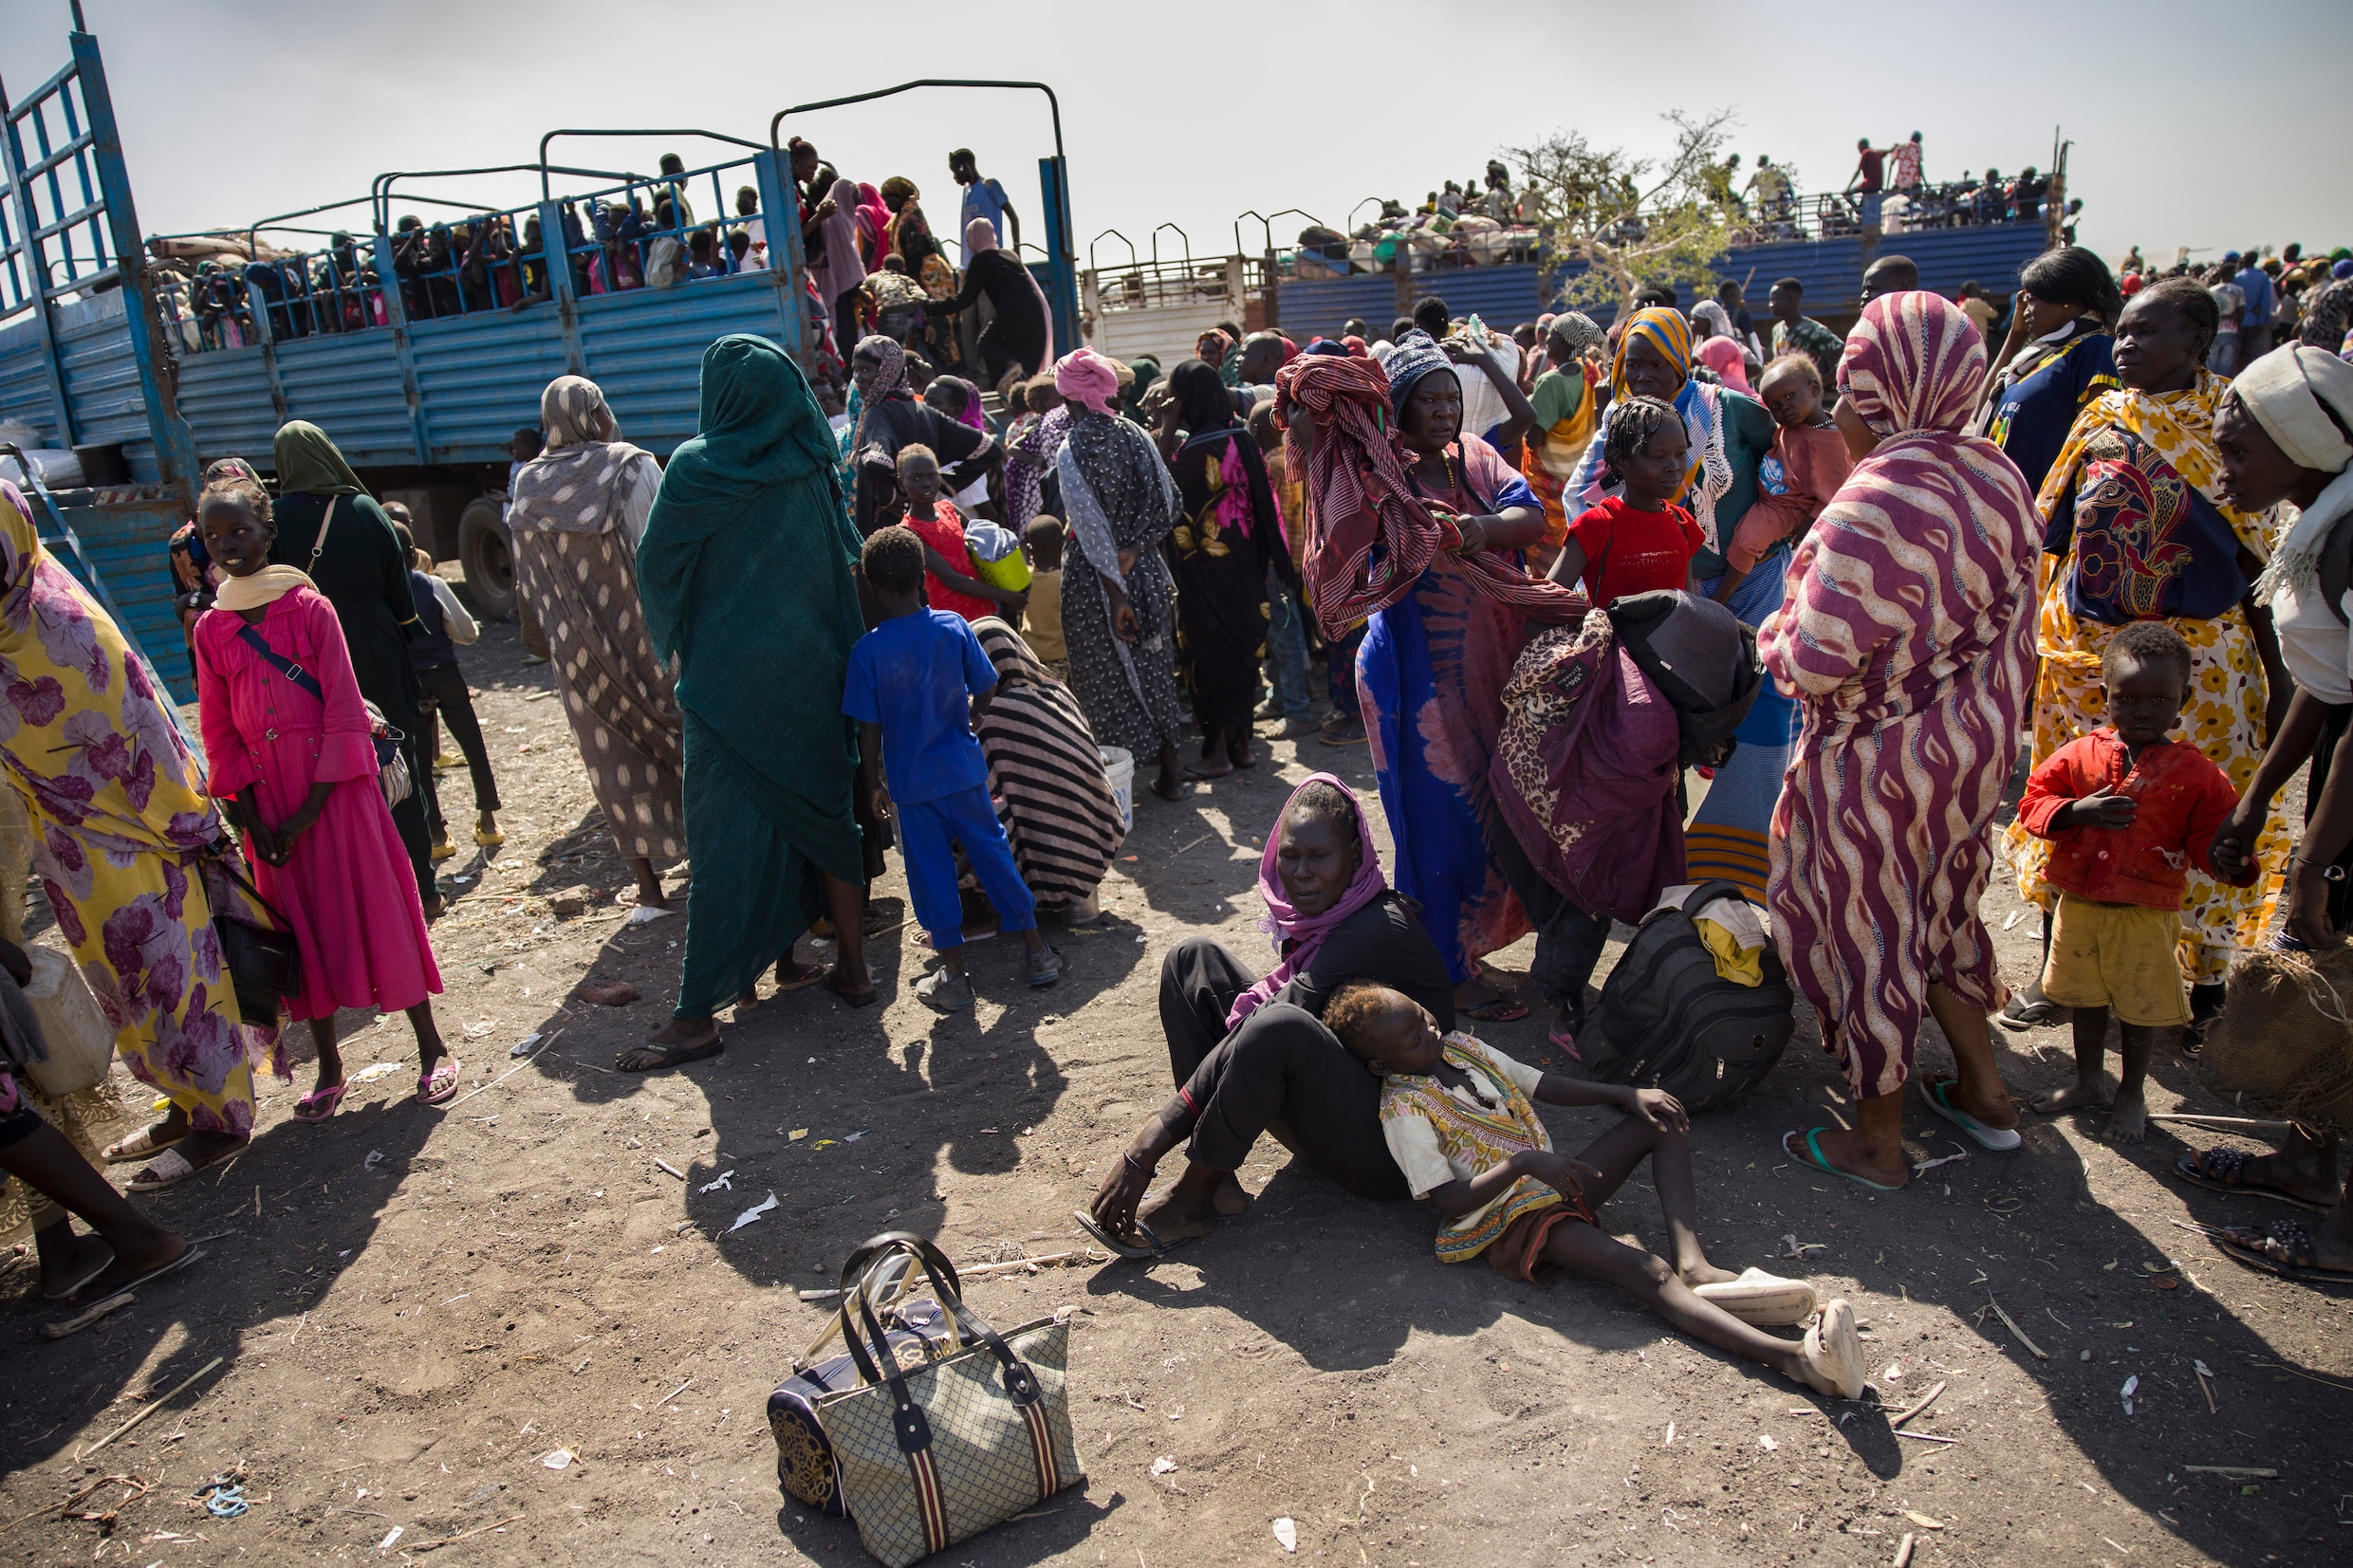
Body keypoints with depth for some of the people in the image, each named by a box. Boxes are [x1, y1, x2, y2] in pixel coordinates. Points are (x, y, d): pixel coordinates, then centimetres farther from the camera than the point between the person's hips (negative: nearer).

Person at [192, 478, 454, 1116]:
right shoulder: (211, 630, 5)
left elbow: (343, 712, -9)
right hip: (267, 798, 4)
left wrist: (309, 810, -12)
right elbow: (220, 733, 6)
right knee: (301, 927, 9)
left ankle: (432, 1049, 11)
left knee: (378, 909, 0)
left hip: (335, 789, -4)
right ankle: (330, 1067, 21)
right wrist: (251, 819, -3)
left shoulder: (310, 608, -6)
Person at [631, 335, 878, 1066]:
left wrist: (676, 643, 12)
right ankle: (851, 969, 26)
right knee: (824, 817, 16)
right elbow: (849, 563, 5)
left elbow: (655, 565, -3)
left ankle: (697, 1016, 4)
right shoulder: (812, 469, 1)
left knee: (727, 839, -1)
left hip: (730, 680, -4)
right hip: (812, 675, 4)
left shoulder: (697, 468, -9)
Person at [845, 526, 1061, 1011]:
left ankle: (953, 974, 14)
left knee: (930, 870, 8)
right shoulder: (954, 628, -7)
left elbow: (869, 730, -9)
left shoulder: (867, 650, -12)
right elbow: (987, 688, 0)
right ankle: (1036, 950, 19)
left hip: (910, 780, -2)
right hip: (963, 768, 2)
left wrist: (873, 785, 3)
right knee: (991, 850, 13)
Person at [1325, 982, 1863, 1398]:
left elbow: (1547, 1086, 14)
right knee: (1646, 1273, -30)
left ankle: (1695, 1263, -19)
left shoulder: (1462, 1047, 10)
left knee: (1663, 1117, 2)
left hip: (1556, 1184, 9)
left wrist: (1628, 1094, 0)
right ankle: (1793, 1359, -49)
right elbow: (1450, 1202, -19)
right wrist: (1521, 1162, -30)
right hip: (1511, 1218, -9)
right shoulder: (1404, 1110, -13)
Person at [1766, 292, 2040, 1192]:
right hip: (1976, 741, 8)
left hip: (1882, 757, -8)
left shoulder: (1874, 503, -26)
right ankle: (1983, 1089, 40)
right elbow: (2006, 612, 8)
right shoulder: (1995, 474, 0)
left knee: (1868, 928, 8)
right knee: (1939, 907, 25)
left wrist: (1779, 636, -6)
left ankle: (1878, 1139, 23)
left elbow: (1818, 661, -25)